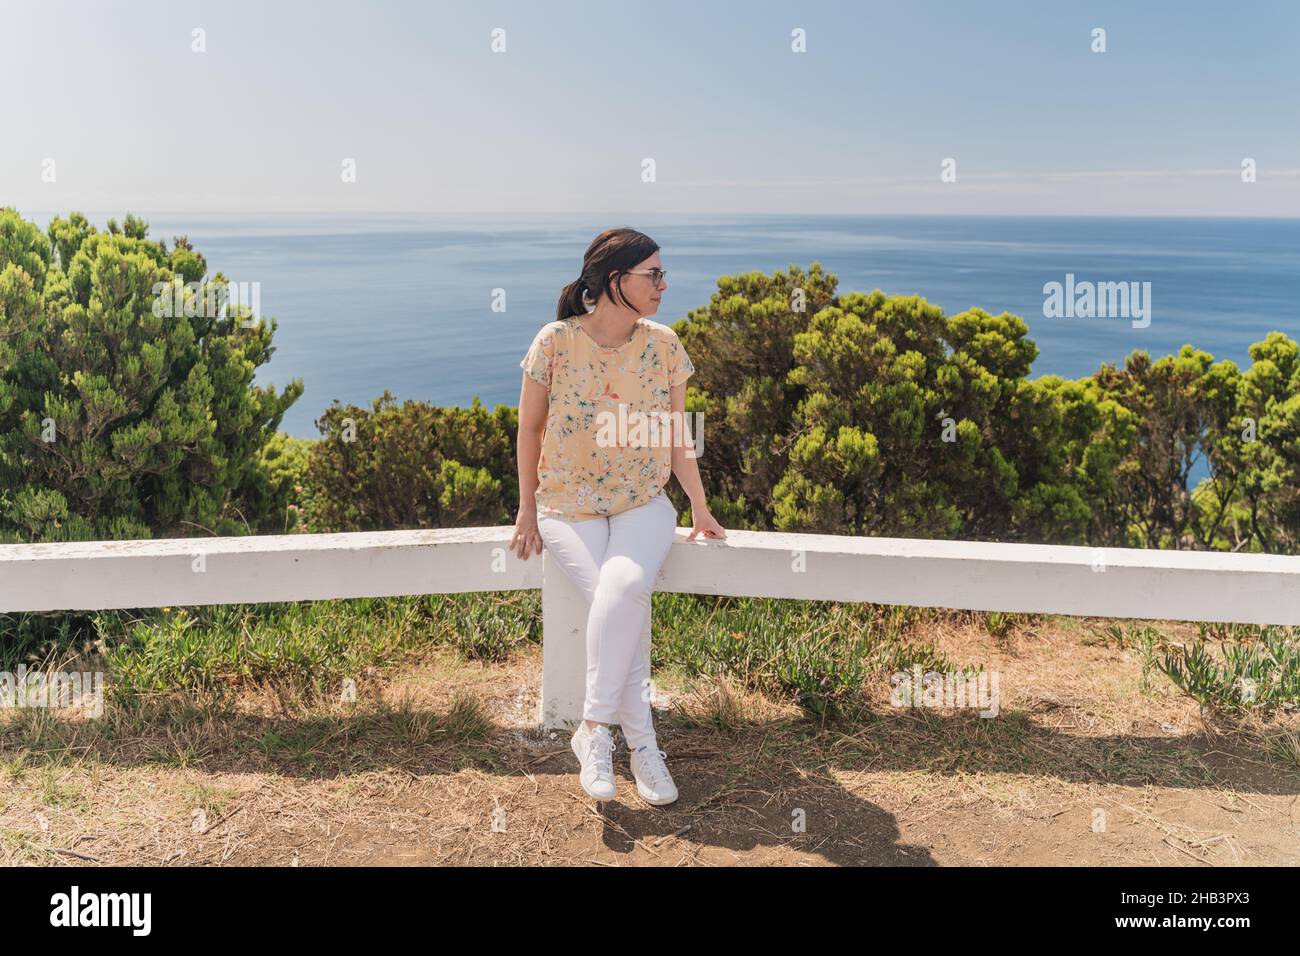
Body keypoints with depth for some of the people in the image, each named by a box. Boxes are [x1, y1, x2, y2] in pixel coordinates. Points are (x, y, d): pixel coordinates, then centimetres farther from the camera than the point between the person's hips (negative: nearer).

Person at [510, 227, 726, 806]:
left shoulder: (663, 344, -1)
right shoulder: (556, 341, -10)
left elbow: (677, 434, 7)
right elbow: (530, 427, 0)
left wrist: (701, 510, 7)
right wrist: (527, 512, 2)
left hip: (643, 504, 2)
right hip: (569, 506, -1)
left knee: (624, 586, -30)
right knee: (623, 600, -26)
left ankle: (595, 729, -17)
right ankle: (641, 742, -13)